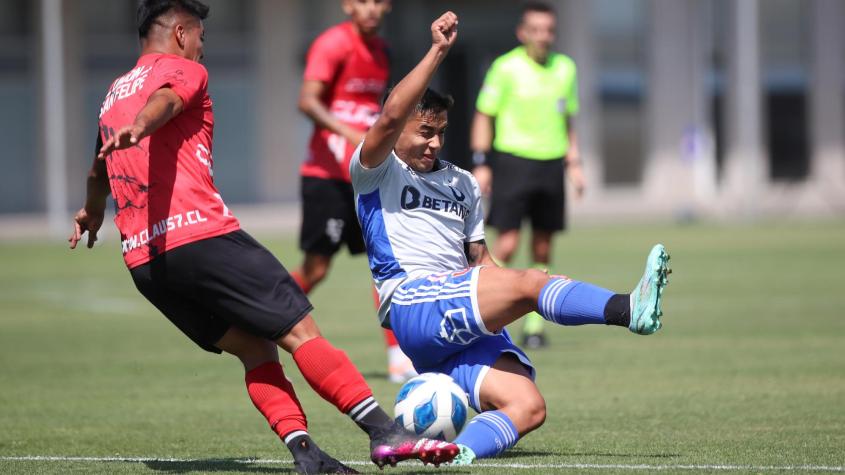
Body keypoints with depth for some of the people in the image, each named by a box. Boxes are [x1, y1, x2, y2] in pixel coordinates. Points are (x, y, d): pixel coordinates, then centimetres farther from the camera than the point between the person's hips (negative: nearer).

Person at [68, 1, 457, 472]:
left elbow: (100, 170, 43)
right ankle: (386, 431, -17)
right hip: (200, 235, -8)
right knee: (300, 329, -9)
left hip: (142, 260, 8)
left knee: (255, 348, 8)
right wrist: (139, 127, -43)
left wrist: (92, 212, 63)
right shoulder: (183, 71, 5)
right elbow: (164, 100, -21)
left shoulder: (115, 92, 26)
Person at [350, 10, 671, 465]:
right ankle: (632, 309, -40)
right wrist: (437, 51, -17)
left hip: (465, 326, 7)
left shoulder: (462, 183, 27)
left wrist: (492, 271, 10)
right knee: (528, 282, -28)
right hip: (413, 305, -7)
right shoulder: (376, 173, 6)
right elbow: (391, 116, -15)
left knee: (526, 406, -18)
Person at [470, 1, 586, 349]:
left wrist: (573, 164, 14)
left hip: (552, 164, 4)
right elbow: (484, 116, -1)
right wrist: (481, 164, -8)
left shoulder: (565, 68, 9)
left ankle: (534, 324, 12)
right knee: (507, 245, -11)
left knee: (542, 251, 5)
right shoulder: (506, 68, -5)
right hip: (513, 160, -4)